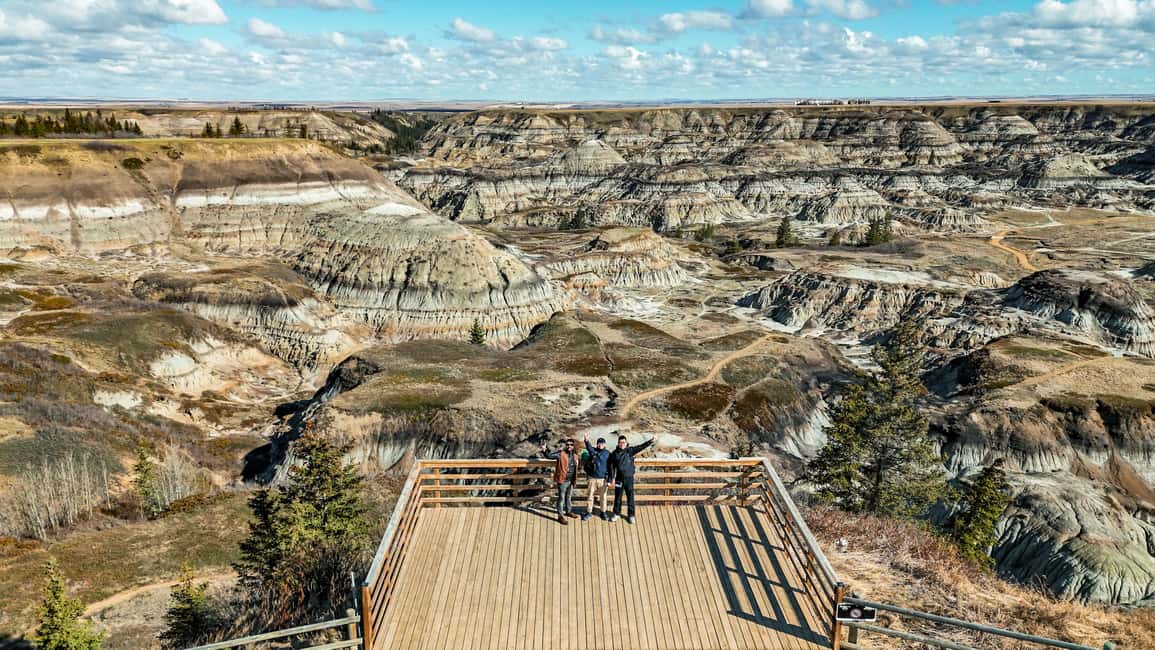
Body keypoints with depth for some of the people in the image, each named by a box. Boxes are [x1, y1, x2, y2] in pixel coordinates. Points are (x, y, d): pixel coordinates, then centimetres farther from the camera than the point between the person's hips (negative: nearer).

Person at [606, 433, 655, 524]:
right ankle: (616, 513, 29)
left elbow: (641, 447, -13)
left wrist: (651, 441, -23)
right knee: (617, 497, 13)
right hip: (618, 478, 1)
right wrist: (612, 478, -5)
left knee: (630, 497, 6)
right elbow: (612, 466, 0)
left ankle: (631, 515, 19)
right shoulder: (615, 453, -3)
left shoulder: (630, 451, -5)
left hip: (629, 478, -1)